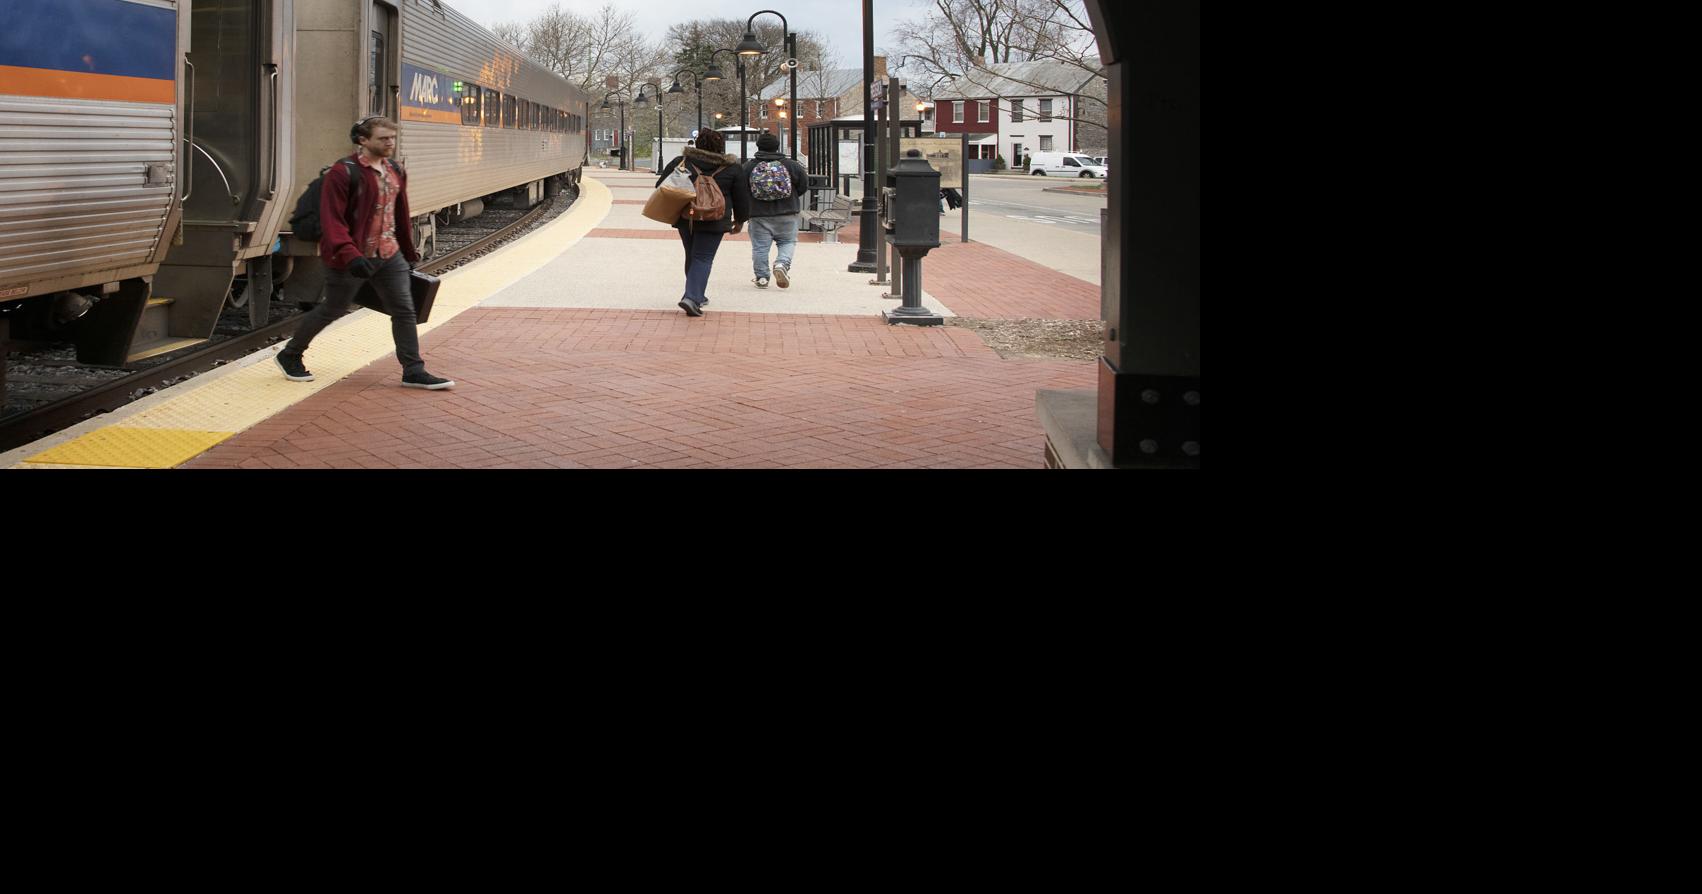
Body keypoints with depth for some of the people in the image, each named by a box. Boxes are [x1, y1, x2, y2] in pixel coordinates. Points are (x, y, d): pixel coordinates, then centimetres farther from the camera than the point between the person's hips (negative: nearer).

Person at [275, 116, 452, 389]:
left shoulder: (396, 172, 8)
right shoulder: (343, 172, -16)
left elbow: (402, 216, 18)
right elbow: (331, 220, -21)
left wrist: (409, 253, 22)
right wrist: (350, 255, -31)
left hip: (389, 255, 6)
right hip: (351, 259, -6)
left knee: (404, 310, 2)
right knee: (332, 309, 7)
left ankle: (414, 372, 7)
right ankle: (290, 356, 27)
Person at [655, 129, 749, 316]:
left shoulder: (680, 162, 4)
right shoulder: (733, 169, 0)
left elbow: (661, 186, 7)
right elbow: (742, 198, 6)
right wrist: (740, 220, 19)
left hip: (684, 218, 3)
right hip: (713, 221, -3)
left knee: (692, 256, 19)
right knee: (703, 258, -2)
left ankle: (696, 295, 29)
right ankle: (692, 297, -19)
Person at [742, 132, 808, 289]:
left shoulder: (748, 167, -4)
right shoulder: (790, 165, -2)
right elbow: (804, 185, 4)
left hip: (758, 213, 0)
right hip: (786, 214, 0)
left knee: (760, 246, 6)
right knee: (788, 242, 12)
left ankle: (761, 277, 6)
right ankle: (782, 263, -13)